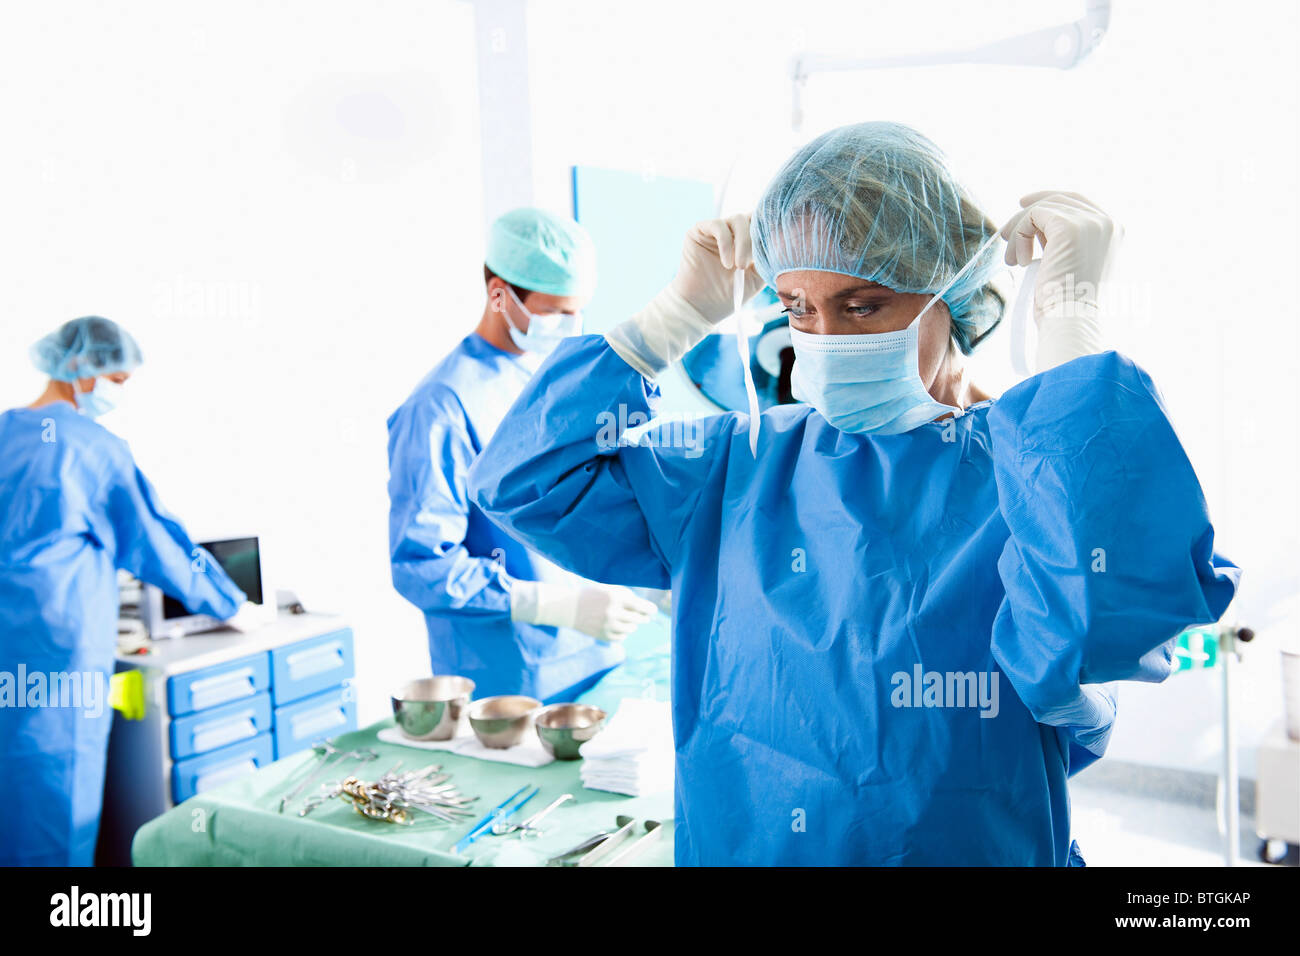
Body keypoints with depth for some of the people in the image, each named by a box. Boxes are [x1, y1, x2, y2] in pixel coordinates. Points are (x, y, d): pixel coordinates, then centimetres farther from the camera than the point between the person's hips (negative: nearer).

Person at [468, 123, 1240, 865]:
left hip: (966, 848, -3)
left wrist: (1069, 313, -23)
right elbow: (530, 479, 5)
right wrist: (680, 315, 2)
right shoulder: (740, 464, 6)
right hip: (723, 846, 4)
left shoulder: (1037, 472, -9)